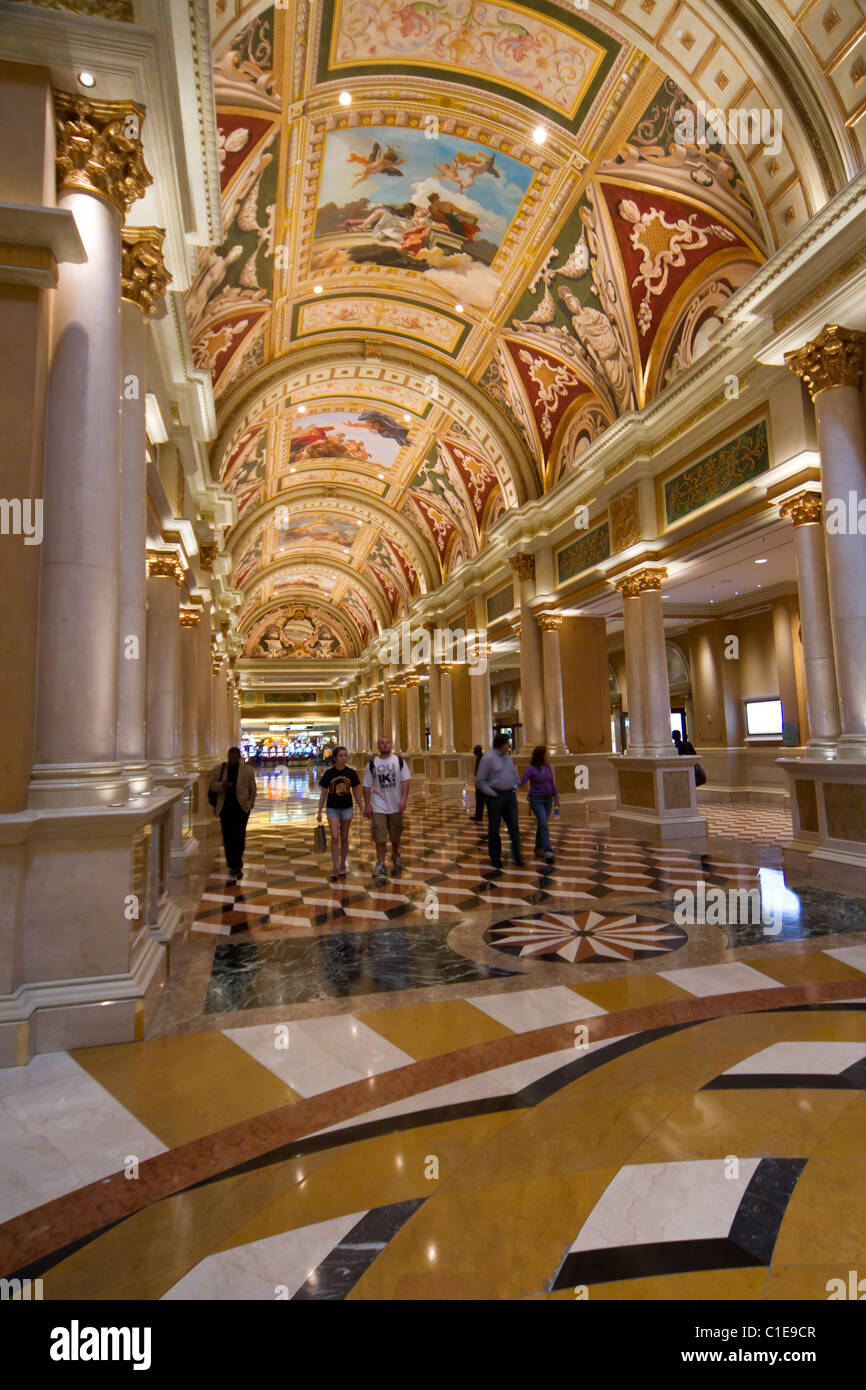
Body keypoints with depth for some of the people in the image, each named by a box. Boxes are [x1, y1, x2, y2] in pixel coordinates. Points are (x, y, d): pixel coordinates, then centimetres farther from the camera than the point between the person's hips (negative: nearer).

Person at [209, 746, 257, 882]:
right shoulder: (219, 769, 7)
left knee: (238, 836, -8)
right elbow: (212, 786, 5)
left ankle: (236, 865, 0)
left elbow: (252, 789, 8)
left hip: (241, 807, -2)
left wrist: (250, 804, 5)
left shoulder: (248, 770, 2)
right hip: (225, 808, 2)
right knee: (227, 837, 3)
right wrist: (221, 785, -15)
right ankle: (234, 866, 12)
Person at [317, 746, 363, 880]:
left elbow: (356, 792, 6)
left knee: (344, 838, 10)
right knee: (335, 837, -10)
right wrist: (319, 812, -1)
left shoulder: (351, 773, -2)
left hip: (347, 808, 2)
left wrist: (361, 808, 3)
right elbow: (324, 793, 0)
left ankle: (342, 866, 23)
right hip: (332, 809, -1)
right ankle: (335, 869, -3)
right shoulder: (329, 773, -6)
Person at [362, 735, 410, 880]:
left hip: (395, 805, 1)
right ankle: (380, 864, 5)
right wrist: (367, 805, -5)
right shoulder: (372, 764, 0)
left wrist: (404, 799, -15)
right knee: (380, 836, -4)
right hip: (378, 806, -1)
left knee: (395, 835, 14)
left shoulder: (399, 761, 1)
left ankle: (396, 856, 38)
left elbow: (405, 781, -4)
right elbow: (367, 786, 1)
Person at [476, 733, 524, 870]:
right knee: (494, 828, 5)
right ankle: (495, 858, 16)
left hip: (509, 796, 6)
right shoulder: (488, 758, -11)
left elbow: (514, 774, 23)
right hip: (495, 796, -6)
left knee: (513, 826, 2)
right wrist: (491, 793, -14)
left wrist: (514, 789, 10)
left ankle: (516, 856, 7)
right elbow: (480, 780, -11)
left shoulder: (507, 757, 11)